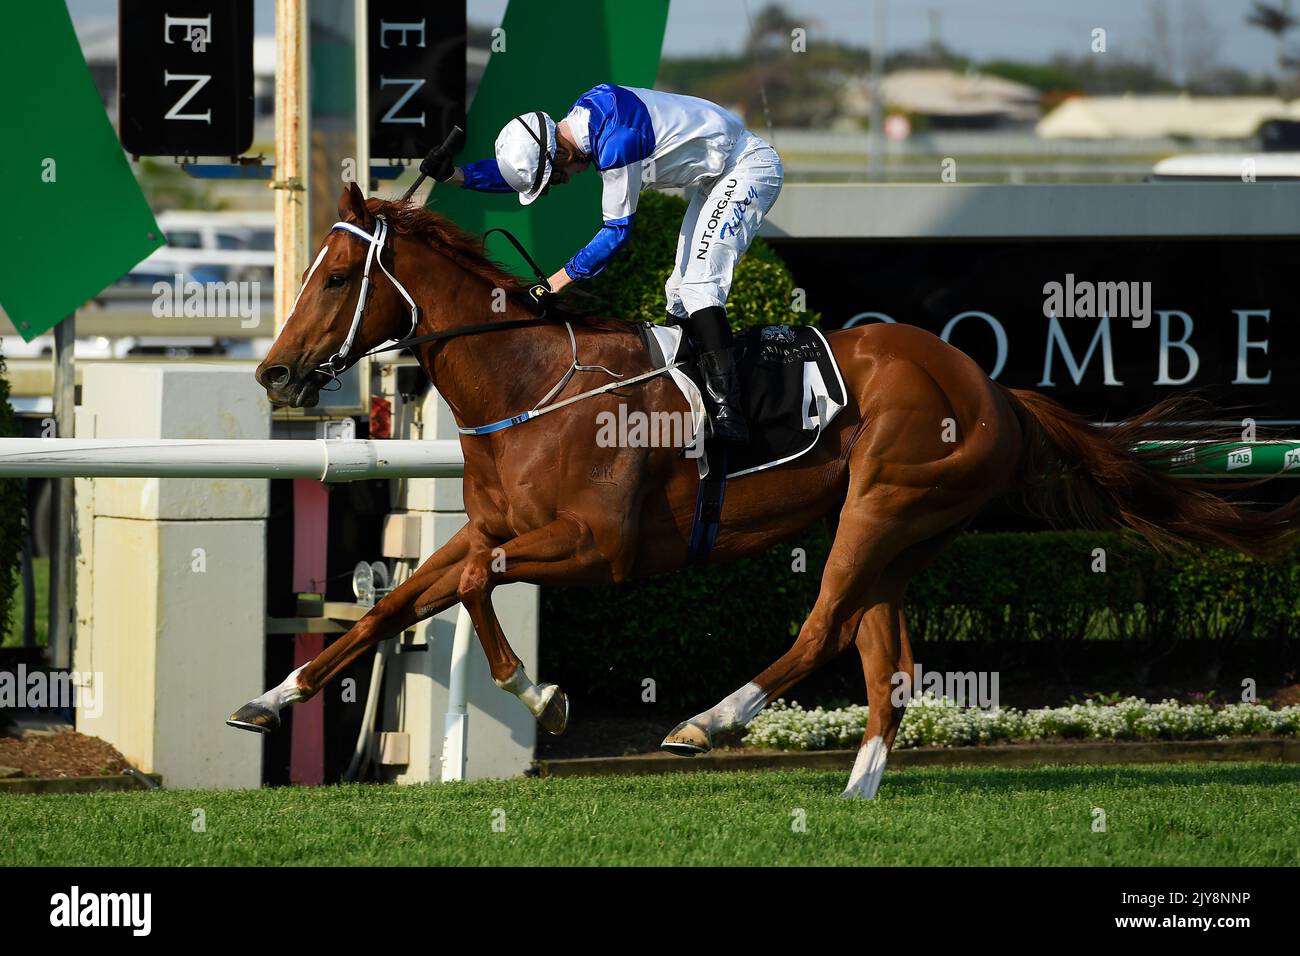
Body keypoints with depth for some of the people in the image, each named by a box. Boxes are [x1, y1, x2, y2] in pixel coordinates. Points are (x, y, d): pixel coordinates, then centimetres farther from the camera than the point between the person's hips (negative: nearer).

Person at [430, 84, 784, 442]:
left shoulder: (615, 144, -31)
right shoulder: (580, 120, -2)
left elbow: (616, 231, -25)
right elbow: (526, 166, 12)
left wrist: (555, 283, -22)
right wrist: (454, 174, 2)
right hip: (715, 177, 11)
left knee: (698, 286, -21)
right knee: (680, 291, 10)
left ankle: (726, 409, -30)